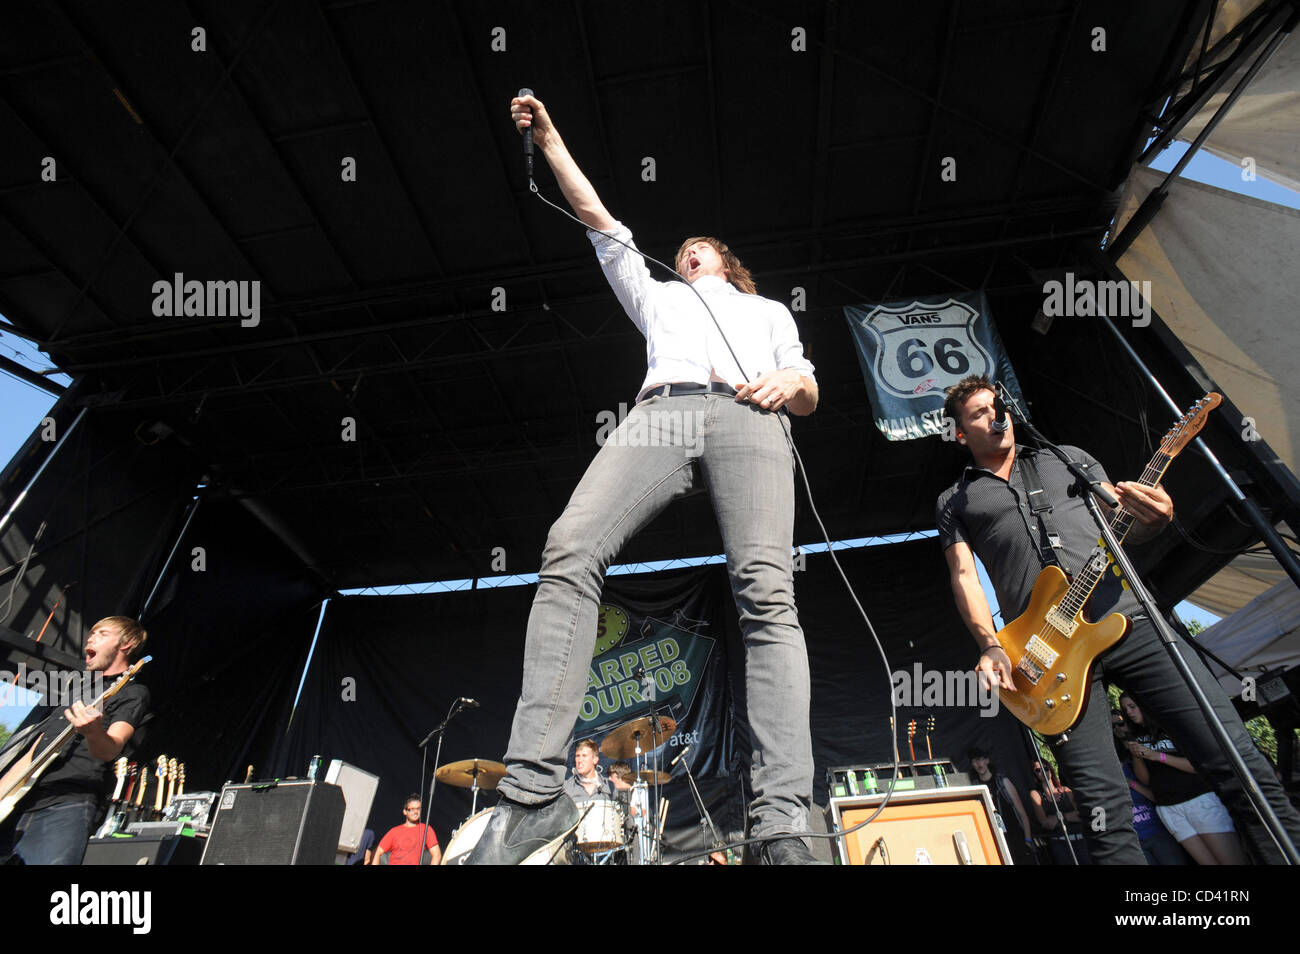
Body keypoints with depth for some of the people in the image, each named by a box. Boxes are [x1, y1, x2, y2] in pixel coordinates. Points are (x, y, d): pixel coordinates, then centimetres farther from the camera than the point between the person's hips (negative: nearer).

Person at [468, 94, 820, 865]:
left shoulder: (768, 310, 39)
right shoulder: (657, 297, 42)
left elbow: (810, 394, 26)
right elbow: (597, 217, 41)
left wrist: (789, 384, 3)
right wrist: (550, 138, 43)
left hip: (748, 421, 0)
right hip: (659, 415, 1)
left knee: (767, 591, -25)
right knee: (570, 552, -26)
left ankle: (783, 825, -29)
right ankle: (535, 791, -28)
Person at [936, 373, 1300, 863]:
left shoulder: (1069, 457, 22)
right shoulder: (954, 501, 14)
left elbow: (1122, 521, 17)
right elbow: (963, 575, 6)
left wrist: (1153, 519, -8)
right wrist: (990, 647, -8)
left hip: (1130, 618, 3)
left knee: (1236, 758, -2)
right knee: (1104, 806, -4)